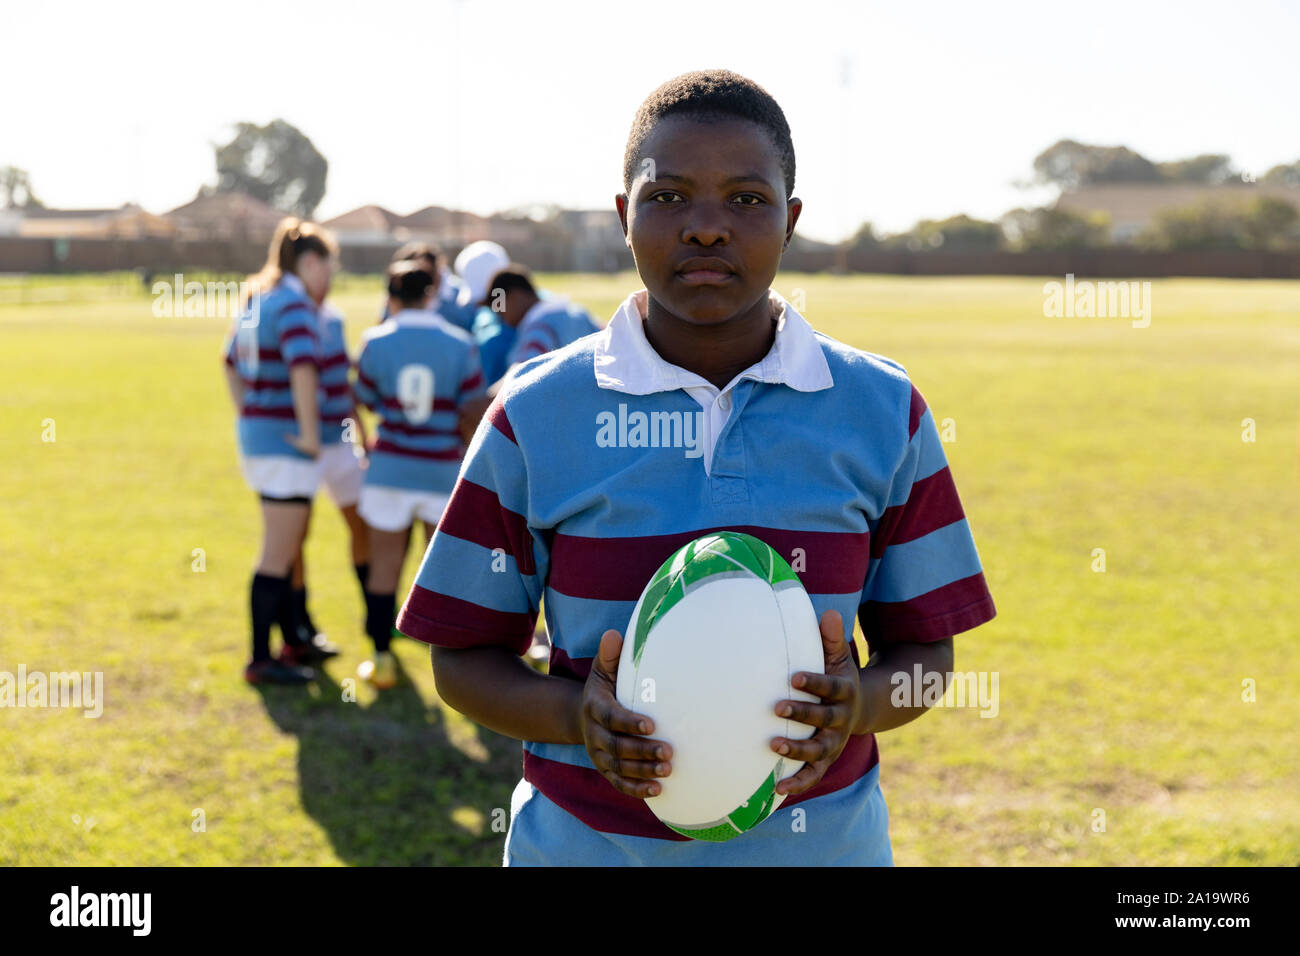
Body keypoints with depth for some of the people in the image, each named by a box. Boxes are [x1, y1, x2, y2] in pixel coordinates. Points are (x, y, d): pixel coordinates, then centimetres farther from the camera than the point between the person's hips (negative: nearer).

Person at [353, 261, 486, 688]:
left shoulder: (376, 342, -7)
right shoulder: (460, 345, -6)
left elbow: (366, 399, 6)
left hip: (390, 467, 0)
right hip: (444, 471, 1)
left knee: (385, 564, 9)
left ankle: (381, 658, 14)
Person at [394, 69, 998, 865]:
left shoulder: (884, 410, -2)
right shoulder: (535, 413, -5)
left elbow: (926, 649, 3)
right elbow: (464, 657, -1)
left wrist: (858, 705, -17)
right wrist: (574, 717, -19)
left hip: (819, 842, 1)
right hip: (584, 840, -1)